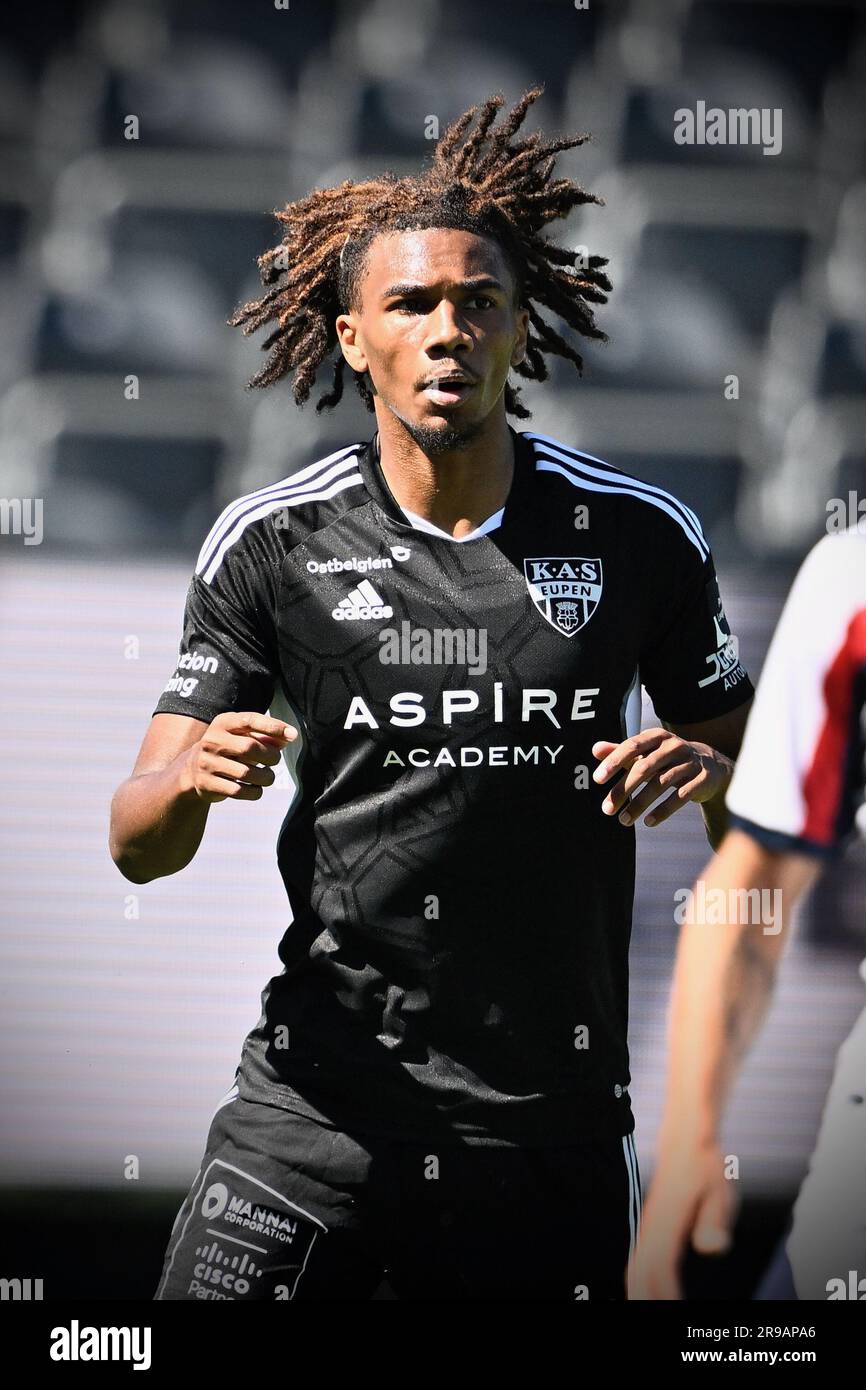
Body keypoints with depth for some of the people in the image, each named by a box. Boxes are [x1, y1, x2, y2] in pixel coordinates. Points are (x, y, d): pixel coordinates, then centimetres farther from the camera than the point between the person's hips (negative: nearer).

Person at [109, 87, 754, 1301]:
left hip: (553, 1121, 1)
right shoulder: (270, 543, 0)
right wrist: (191, 775, -21)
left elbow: (760, 810, 11)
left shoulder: (640, 536, 2)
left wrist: (706, 775, -12)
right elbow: (138, 848, 1)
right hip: (319, 1104, -1)